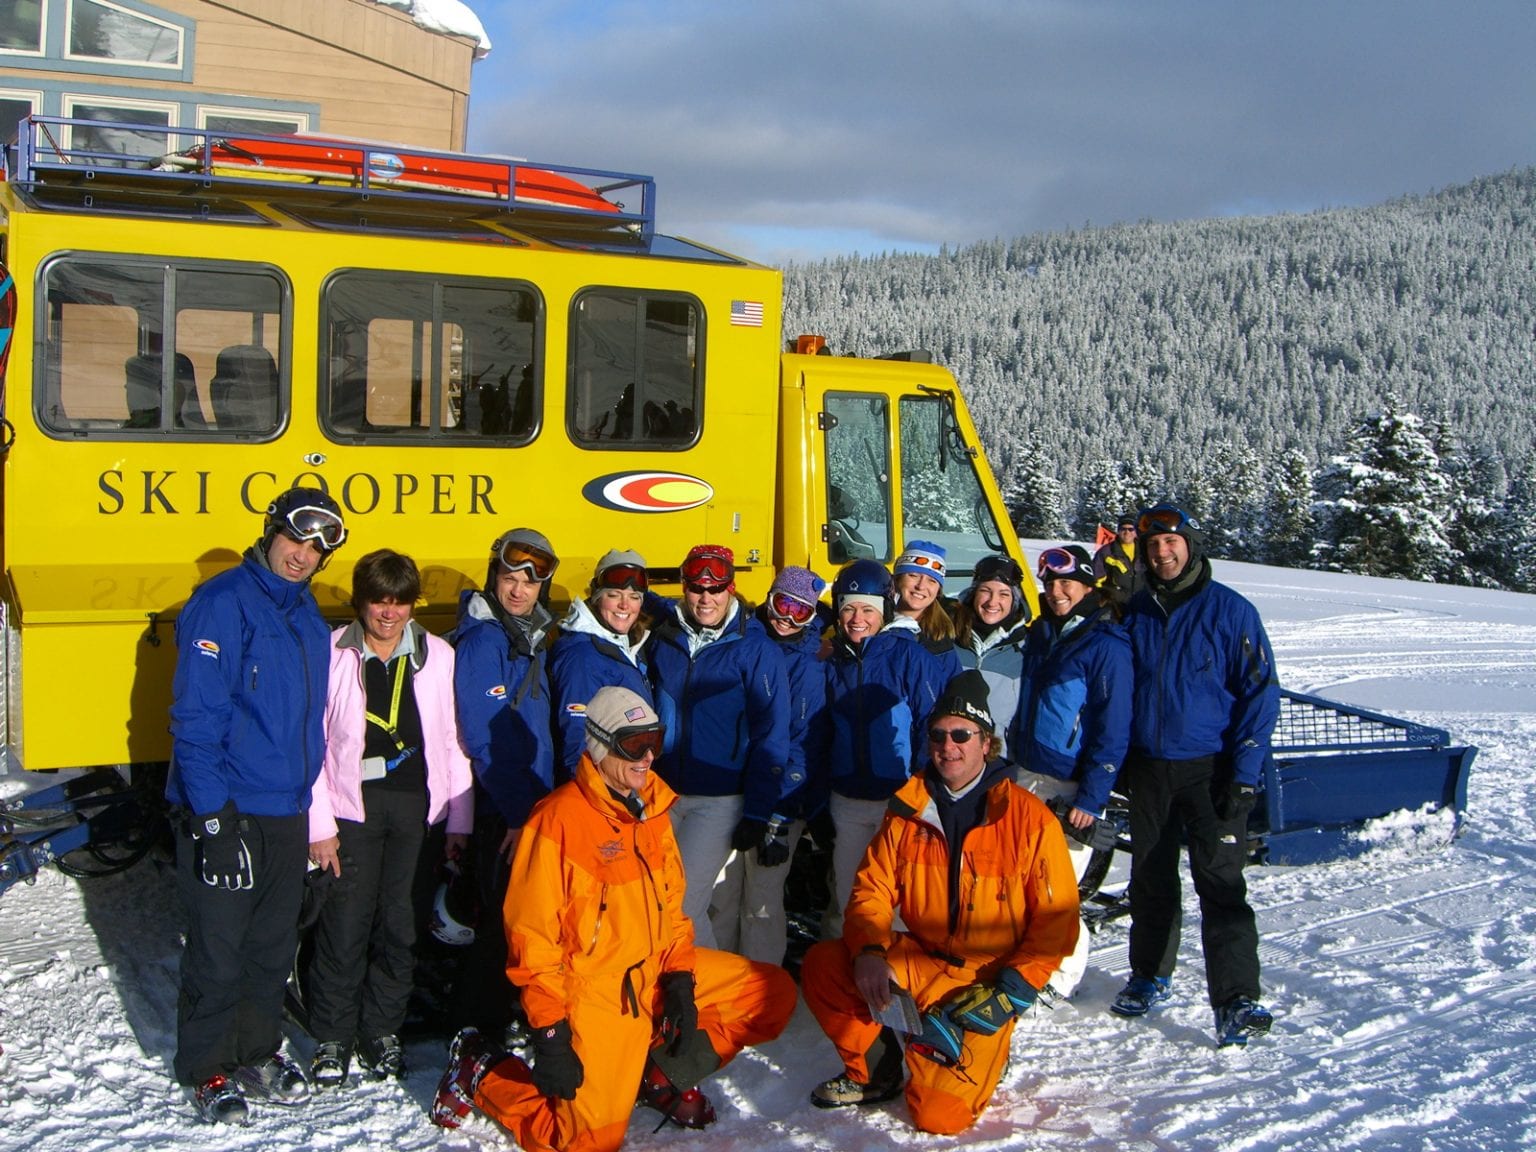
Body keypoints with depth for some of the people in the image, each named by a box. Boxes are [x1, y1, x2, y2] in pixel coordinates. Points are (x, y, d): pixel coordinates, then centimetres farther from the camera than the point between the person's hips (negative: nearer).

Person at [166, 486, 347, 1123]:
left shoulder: (308, 614, 11)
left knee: (275, 945, 16)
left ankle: (257, 1052, 31)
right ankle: (207, 1069, 19)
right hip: (226, 811, -7)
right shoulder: (222, 603, -13)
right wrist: (210, 814, -20)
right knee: (218, 948, 3)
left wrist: (308, 797, 15)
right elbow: (195, 716, -17)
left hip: (287, 812, 7)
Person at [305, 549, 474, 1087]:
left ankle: (382, 1030, 23)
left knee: (402, 922, 7)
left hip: (417, 804, 2)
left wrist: (459, 821, 5)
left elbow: (453, 742, 8)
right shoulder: (332, 655, -2)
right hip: (353, 805, -2)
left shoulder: (438, 657, 6)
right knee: (346, 921, -3)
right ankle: (332, 1037, 14)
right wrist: (319, 825, -6)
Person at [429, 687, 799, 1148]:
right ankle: (481, 1071, 11)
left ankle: (663, 1073, 10)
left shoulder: (652, 807, 6)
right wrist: (550, 1034, -16)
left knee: (776, 993, 1)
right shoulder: (558, 820, -17)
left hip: (656, 971, 7)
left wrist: (680, 980, 1)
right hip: (592, 985, -7)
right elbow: (532, 936, -15)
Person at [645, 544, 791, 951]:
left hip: (720, 803, -5)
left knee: (680, 906, -8)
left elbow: (771, 734, -9)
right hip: (663, 794, 5)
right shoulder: (663, 639, 4)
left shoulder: (755, 649, -9)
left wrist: (757, 814, -11)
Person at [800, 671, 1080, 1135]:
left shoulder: (1030, 819, -9)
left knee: (938, 1114, -20)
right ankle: (875, 1070, 5)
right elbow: (872, 889, 2)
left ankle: (981, 1058, 16)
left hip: (985, 982, -4)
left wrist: (1010, 992, -17)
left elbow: (1056, 920, -7)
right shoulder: (908, 808, 2)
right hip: (915, 961, 4)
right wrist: (868, 950, -18)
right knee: (822, 966, -20)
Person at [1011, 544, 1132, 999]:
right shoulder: (1040, 636, 11)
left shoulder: (1107, 647, -12)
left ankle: (1062, 979, 14)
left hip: (1072, 789, -7)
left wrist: (1091, 800, -17)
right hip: (1027, 780, 7)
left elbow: (1113, 731, -14)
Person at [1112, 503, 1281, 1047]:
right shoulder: (1135, 613, 7)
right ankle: (1151, 976, 29)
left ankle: (1236, 1001, -9)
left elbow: (1260, 692, -7)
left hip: (1209, 769, -4)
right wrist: (1118, 763, 12)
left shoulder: (1230, 611, -6)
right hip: (1147, 770, 5)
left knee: (1220, 881, -11)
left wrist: (1244, 774, -13)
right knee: (1150, 878, 13)